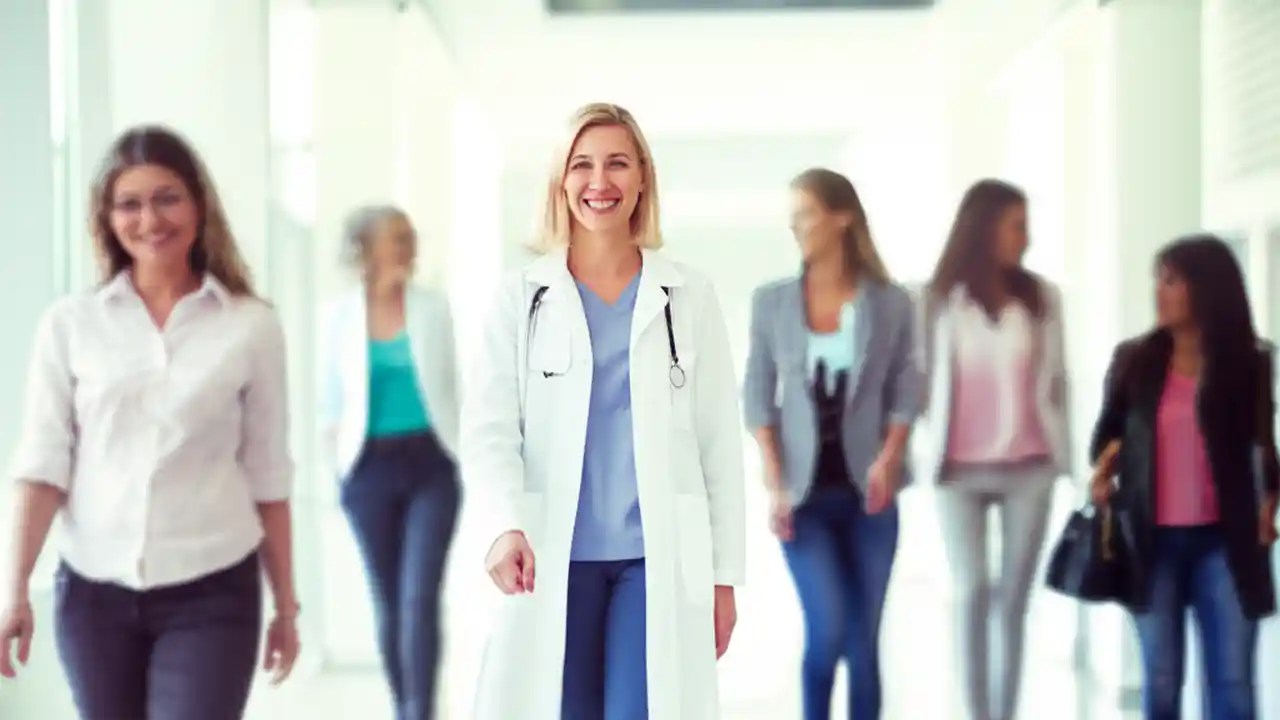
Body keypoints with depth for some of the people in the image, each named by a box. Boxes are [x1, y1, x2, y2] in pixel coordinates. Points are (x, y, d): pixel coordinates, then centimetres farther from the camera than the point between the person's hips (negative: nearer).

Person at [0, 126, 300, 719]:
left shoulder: (251, 326, -1)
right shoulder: (70, 324, 2)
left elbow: (267, 475, 3)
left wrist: (286, 603, 7)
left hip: (212, 592, -2)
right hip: (92, 591, 2)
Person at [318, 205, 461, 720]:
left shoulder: (435, 309, 2)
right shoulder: (341, 316, 2)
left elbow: (460, 383, 5)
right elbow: (331, 396, 9)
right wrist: (339, 457, 1)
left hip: (431, 465, -1)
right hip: (369, 469, 1)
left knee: (420, 597, -12)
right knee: (388, 602, 8)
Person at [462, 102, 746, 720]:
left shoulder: (688, 295, 7)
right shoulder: (523, 295, 6)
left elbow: (719, 443, 8)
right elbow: (488, 427, -2)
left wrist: (724, 573, 5)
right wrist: (506, 524, -21)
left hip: (659, 555, 0)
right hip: (555, 557, 0)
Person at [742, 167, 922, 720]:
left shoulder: (891, 303, 1)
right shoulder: (771, 302, 3)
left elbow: (906, 389, 3)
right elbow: (758, 395, 2)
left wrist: (890, 458, -14)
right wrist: (774, 483, -7)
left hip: (867, 490, 0)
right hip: (804, 492, 0)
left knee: (864, 639, 3)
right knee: (828, 628, -13)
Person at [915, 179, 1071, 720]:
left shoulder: (1041, 296, 5)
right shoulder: (942, 299, 1)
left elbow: (1054, 380, 7)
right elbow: (928, 381, 3)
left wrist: (1062, 452, 4)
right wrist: (931, 454, -2)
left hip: (1029, 467, 1)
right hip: (960, 469, -1)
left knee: (1014, 599, 2)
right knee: (971, 593, -2)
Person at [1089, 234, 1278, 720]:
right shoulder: (1134, 359, 4)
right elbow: (1107, 433, 13)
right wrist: (1105, 467, -8)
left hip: (1225, 540, -1)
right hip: (1153, 539, 1)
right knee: (1160, 680, 7)